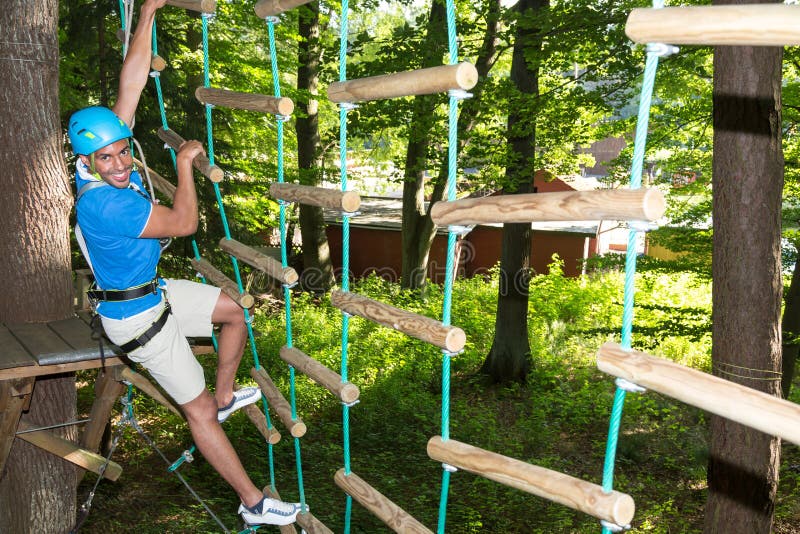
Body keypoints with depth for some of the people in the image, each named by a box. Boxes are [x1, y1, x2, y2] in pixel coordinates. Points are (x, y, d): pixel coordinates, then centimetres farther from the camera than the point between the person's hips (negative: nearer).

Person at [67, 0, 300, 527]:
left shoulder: (111, 144, -9)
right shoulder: (103, 203, -33)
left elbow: (132, 82, -5)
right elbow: (185, 223, -25)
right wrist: (185, 163, -12)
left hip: (156, 291, 9)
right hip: (136, 315, -9)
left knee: (238, 309, 18)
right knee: (199, 410, -3)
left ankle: (226, 396, 33)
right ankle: (254, 503, 6)